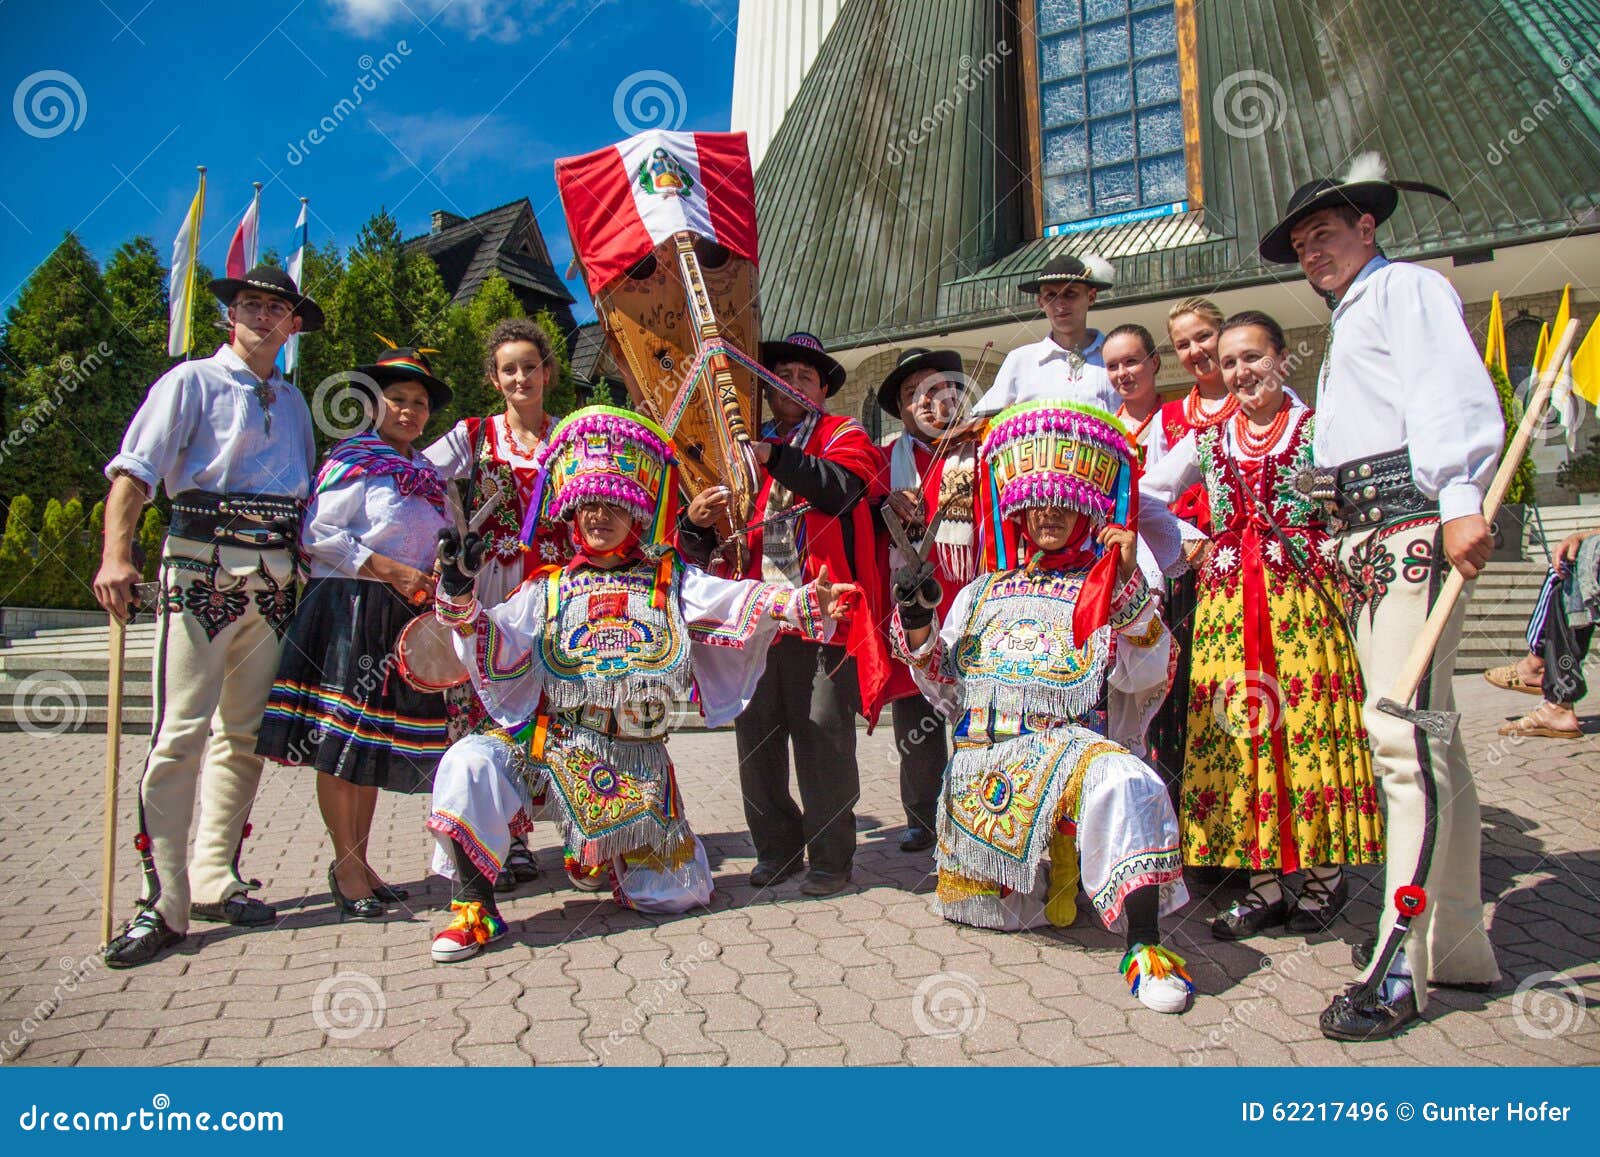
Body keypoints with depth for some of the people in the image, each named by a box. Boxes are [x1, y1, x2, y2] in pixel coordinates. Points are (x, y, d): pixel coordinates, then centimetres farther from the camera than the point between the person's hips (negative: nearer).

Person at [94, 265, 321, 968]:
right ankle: (163, 903, -3)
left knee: (245, 733, 7)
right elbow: (134, 471, -6)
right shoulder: (193, 382, 5)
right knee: (180, 731, -9)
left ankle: (214, 880, 18)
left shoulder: (292, 402, 21)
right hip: (202, 566, -5)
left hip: (276, 576, 5)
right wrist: (116, 554, -21)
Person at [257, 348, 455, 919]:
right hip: (350, 612, -6)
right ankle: (345, 865, 7)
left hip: (406, 620, 7)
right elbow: (316, 535, -11)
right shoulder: (353, 462, -2)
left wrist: (435, 580, 5)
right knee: (340, 745, -4)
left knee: (377, 745, 10)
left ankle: (361, 862, 19)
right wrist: (389, 570, -14)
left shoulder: (426, 476, 19)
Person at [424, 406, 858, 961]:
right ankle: (475, 908, -9)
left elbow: (737, 601, -12)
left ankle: (599, 852, 36)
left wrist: (801, 602, -31)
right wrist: (460, 598, -19)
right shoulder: (549, 590, 8)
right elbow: (493, 649, -2)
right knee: (468, 765, -29)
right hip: (549, 745, 0)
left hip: (637, 762, 1)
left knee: (675, 894, 3)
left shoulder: (670, 582, 4)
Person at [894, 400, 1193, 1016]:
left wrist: (1129, 585, -16)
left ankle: (1144, 945, -33)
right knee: (980, 903, 6)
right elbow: (948, 693, 14)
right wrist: (917, 626, 0)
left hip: (1066, 744, -4)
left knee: (1120, 784, -38)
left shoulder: (1104, 592, 9)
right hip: (981, 758, 4)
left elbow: (1145, 672, -7)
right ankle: (1044, 883, 35)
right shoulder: (981, 593, 17)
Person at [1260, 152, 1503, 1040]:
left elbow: (1454, 393, -13)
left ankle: (1400, 964, -12)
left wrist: (1460, 500, -26)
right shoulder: (1347, 323, 31)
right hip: (1370, 539, 10)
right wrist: (1348, 542, 17)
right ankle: (1458, 946, 19)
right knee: (1423, 737, 10)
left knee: (1405, 733, -15)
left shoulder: (1407, 288, 4)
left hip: (1414, 525, -10)